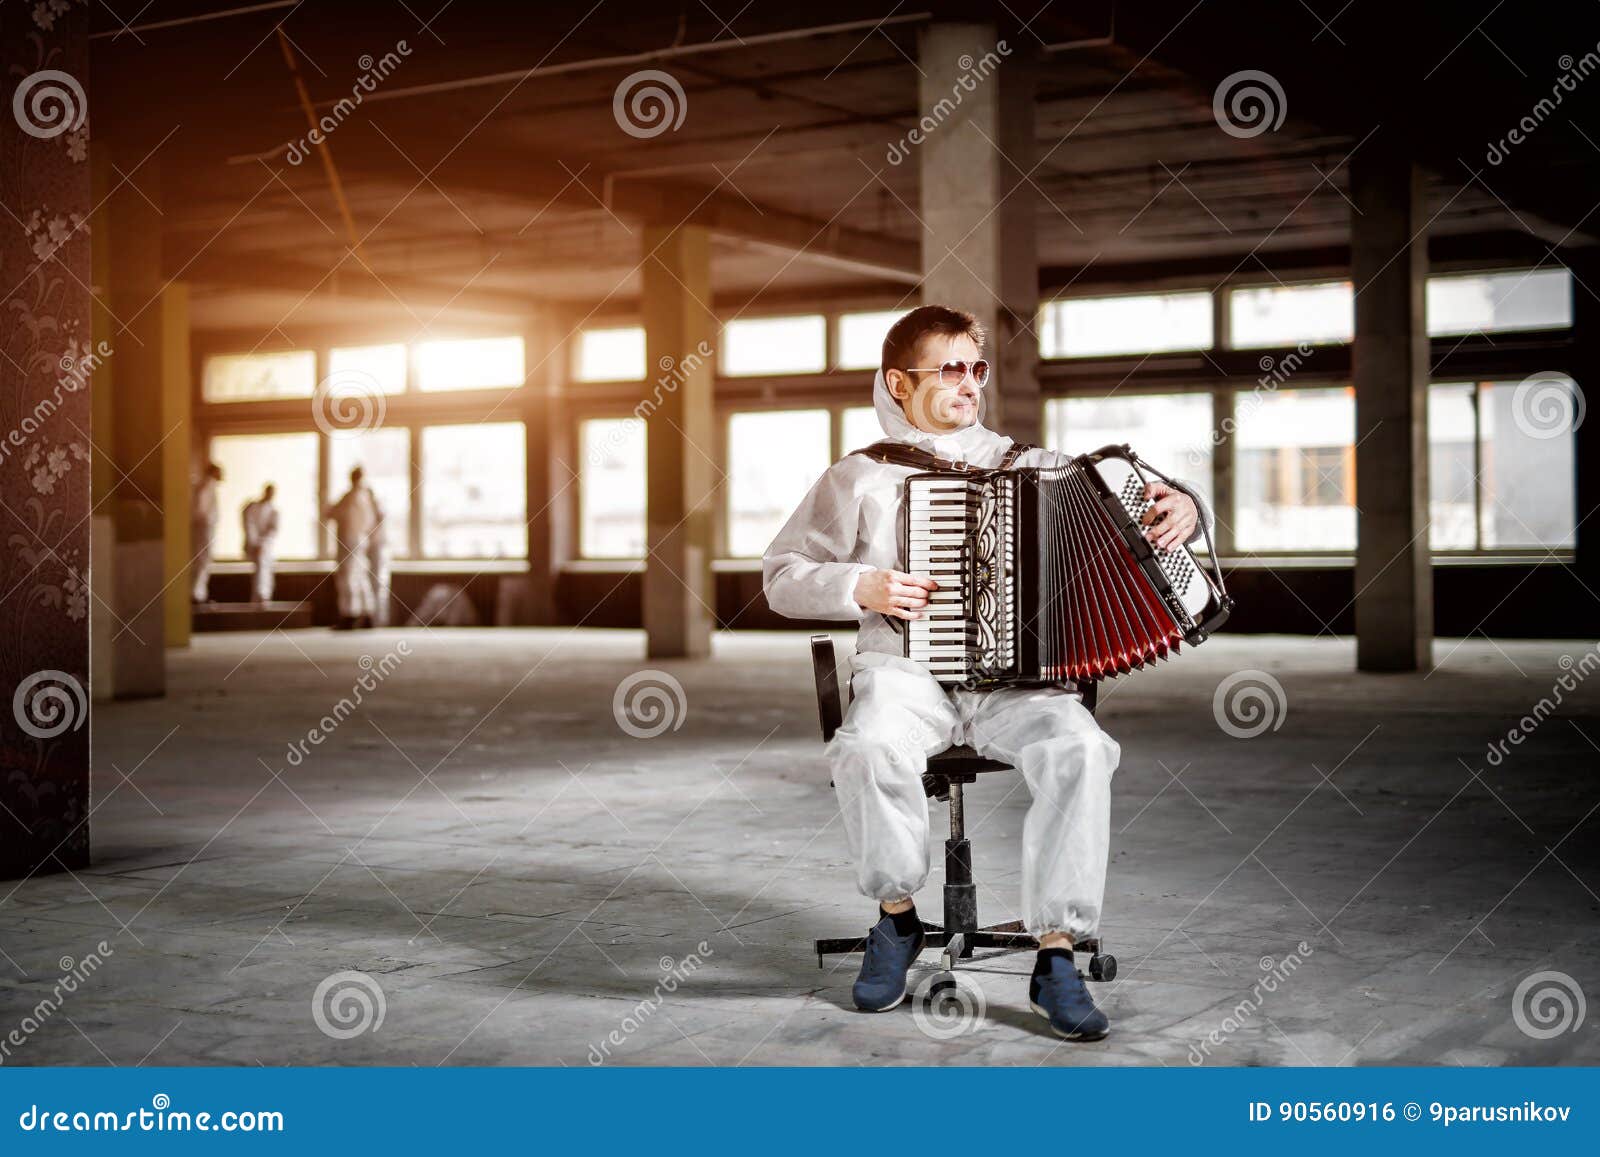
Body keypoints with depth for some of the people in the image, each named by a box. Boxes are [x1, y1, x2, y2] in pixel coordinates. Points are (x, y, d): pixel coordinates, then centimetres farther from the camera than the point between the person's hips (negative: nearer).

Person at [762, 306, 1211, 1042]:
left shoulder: (1027, 466, 16)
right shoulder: (859, 478, 11)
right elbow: (783, 578, 9)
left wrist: (1181, 507, -6)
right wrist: (860, 588, -9)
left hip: (1019, 677, 1)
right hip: (907, 671, -1)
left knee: (1077, 749, -31)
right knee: (871, 747, -35)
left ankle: (1055, 957, -23)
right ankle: (896, 914, -8)